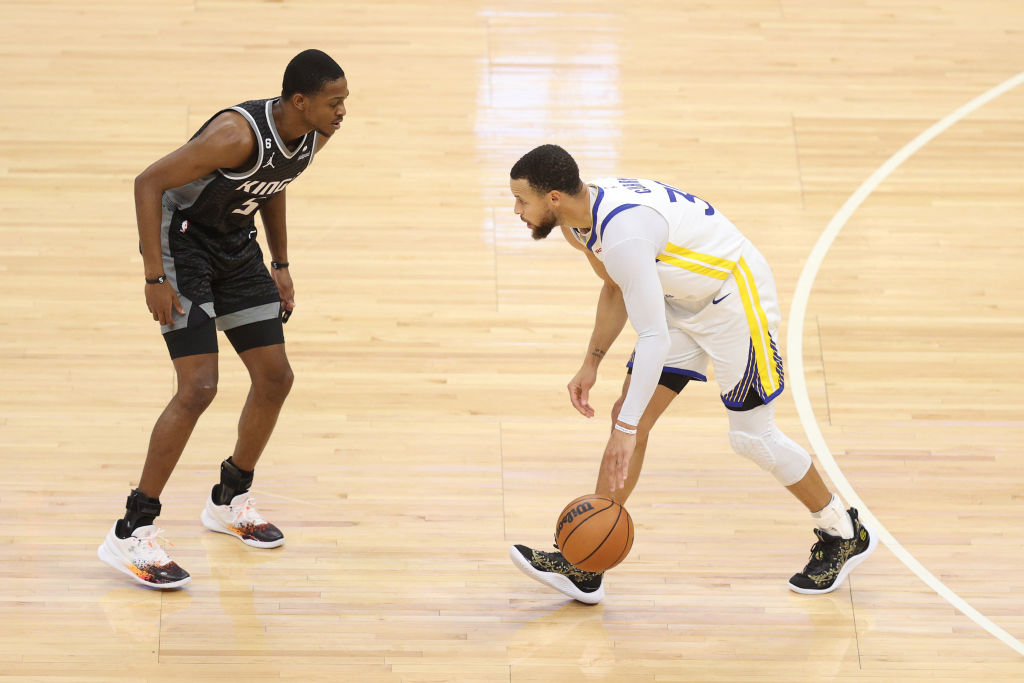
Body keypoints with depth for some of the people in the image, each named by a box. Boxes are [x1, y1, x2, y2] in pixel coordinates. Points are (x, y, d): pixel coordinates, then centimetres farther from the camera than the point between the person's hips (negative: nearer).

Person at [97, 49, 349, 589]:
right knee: (199, 387, -18)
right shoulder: (238, 134, -32)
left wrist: (280, 266, 15)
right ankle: (130, 534, -12)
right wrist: (155, 278, -27)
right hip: (182, 240, -8)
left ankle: (230, 501, 30)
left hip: (235, 247, 8)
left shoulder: (315, 136, -7)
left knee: (275, 379, 8)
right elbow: (149, 183, -27)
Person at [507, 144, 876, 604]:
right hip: (682, 302, 9)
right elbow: (616, 290, 15)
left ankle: (844, 535, 22)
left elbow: (654, 339, -39)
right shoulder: (578, 220, -4)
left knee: (752, 437, 0)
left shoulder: (623, 233, -36)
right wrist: (591, 364, 10)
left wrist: (626, 428, -39)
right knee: (630, 416, 1)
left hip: (736, 298, -9)